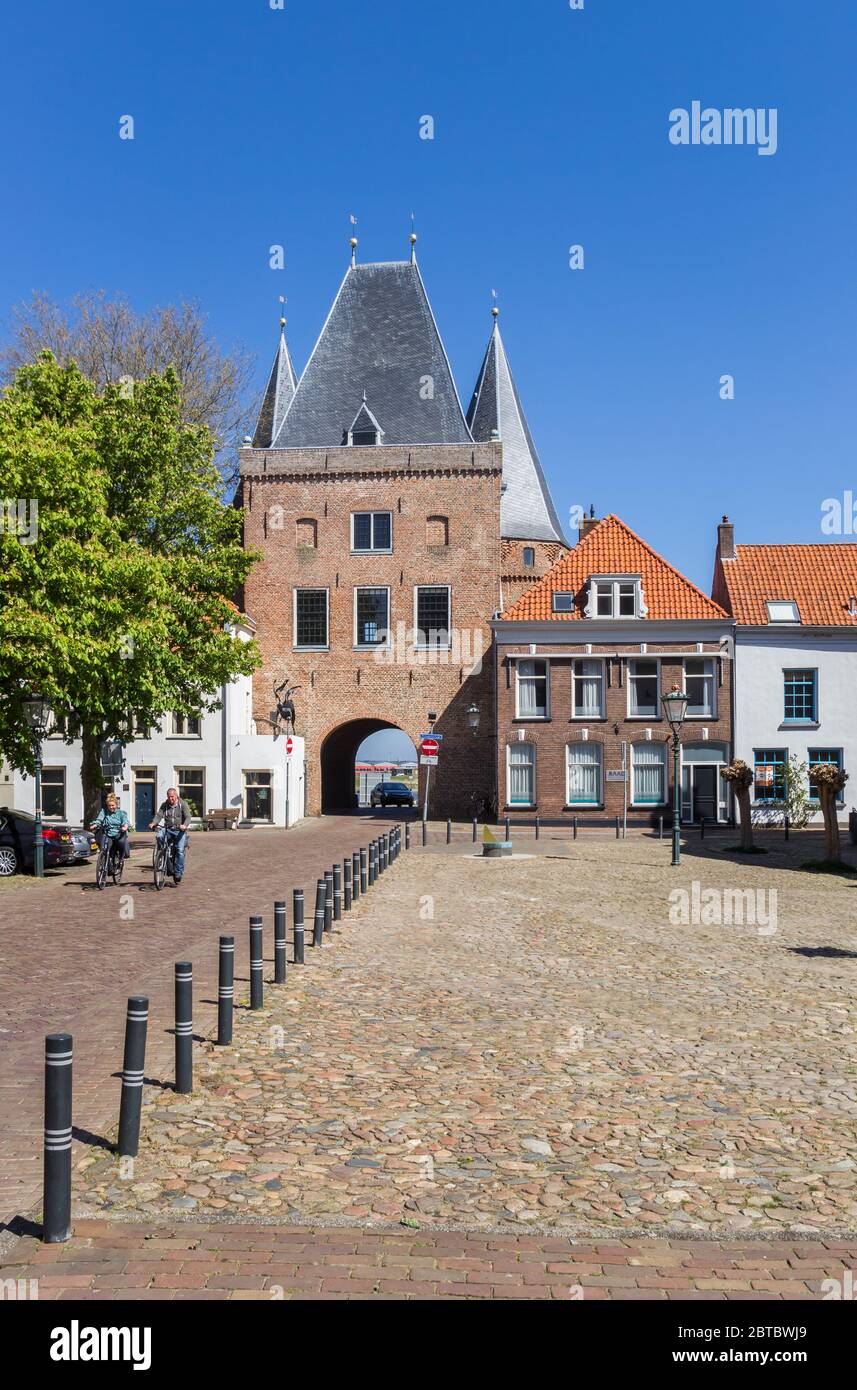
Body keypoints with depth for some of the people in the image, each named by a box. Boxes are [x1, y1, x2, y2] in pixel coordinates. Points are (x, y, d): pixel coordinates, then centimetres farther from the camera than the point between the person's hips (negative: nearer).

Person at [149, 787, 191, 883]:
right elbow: (159, 815, -1)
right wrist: (153, 823, -22)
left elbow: (188, 817, -10)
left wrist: (184, 825, -30)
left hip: (180, 830, -3)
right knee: (159, 836, -30)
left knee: (180, 850, -15)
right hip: (167, 829, 3)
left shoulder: (183, 804, 1)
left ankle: (179, 873, -9)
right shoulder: (164, 805, 11)